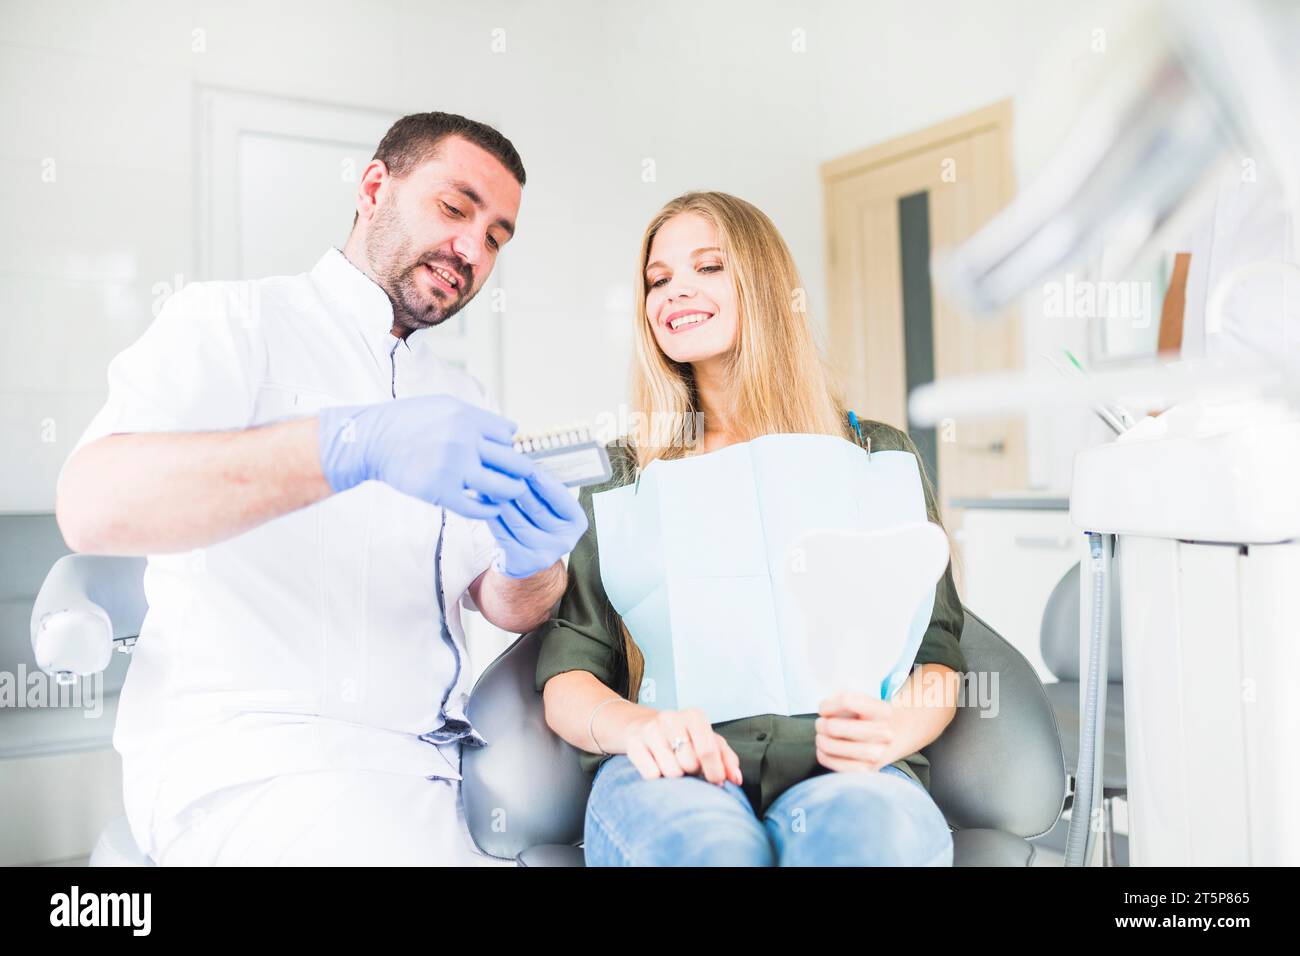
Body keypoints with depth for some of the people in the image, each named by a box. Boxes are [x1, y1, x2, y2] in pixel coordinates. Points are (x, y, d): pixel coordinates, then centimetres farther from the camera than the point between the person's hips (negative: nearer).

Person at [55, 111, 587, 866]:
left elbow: (508, 606, 9)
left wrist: (532, 563, -16)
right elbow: (93, 506, -18)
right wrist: (354, 444, -31)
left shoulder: (459, 399, 17)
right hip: (253, 747, -5)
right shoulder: (232, 320, 0)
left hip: (437, 763, 6)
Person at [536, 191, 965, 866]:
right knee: (707, 847, -36)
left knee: (877, 835, -36)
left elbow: (936, 656, 11)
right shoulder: (620, 473, 16)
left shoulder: (875, 455, 16)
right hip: (673, 772, 0)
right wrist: (633, 725, -15)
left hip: (833, 768, 1)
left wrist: (892, 728, -13)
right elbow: (567, 673, 9)